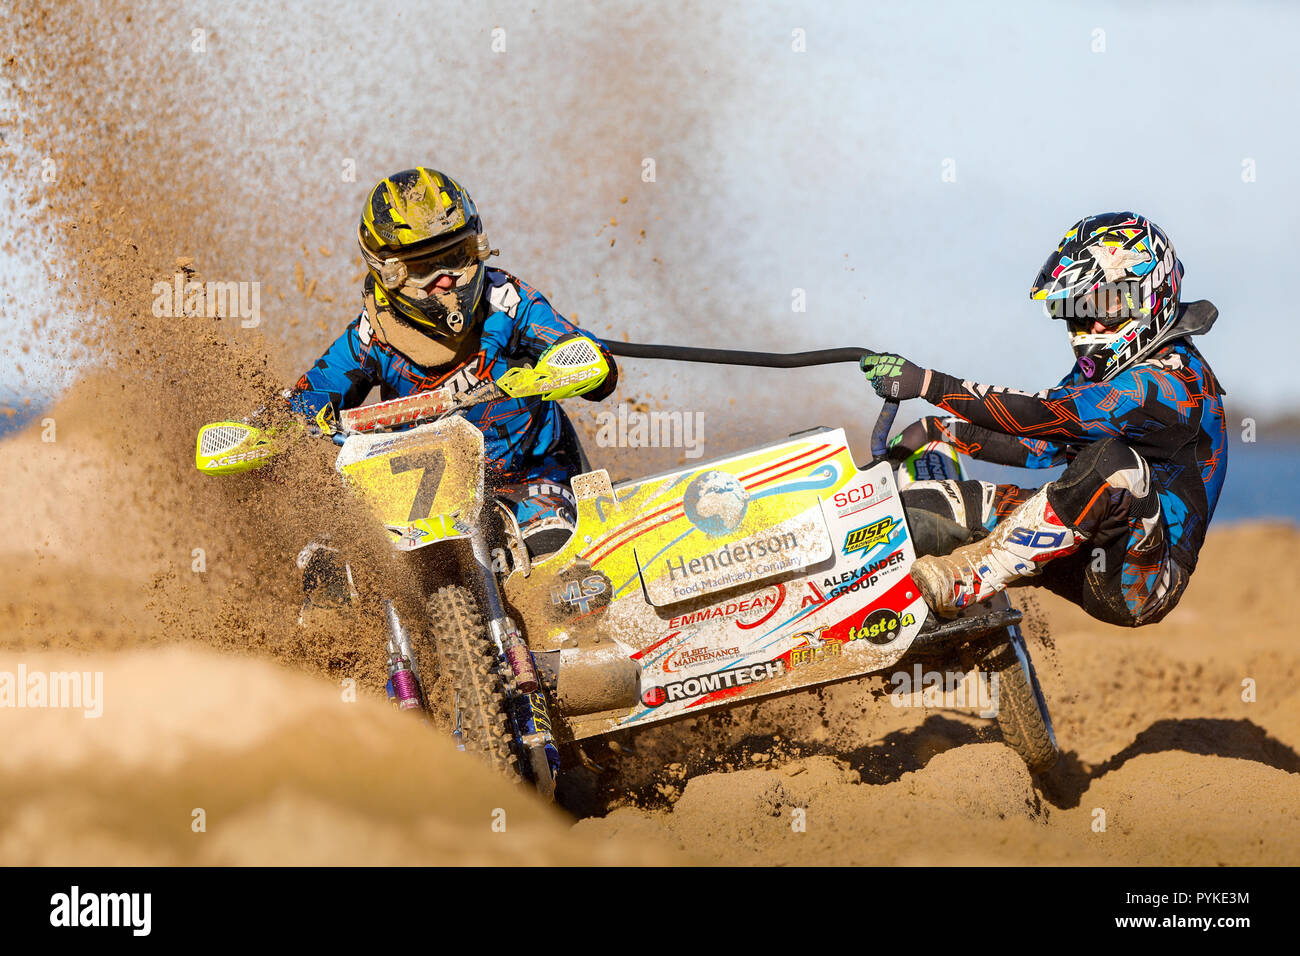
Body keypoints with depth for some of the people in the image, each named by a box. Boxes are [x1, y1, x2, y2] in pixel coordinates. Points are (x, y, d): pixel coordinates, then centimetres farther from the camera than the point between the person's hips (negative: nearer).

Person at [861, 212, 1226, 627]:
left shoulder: (1173, 379, -16)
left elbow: (1049, 415, -25)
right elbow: (1042, 445, 17)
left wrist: (930, 385, -28)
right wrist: (940, 430, 4)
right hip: (1090, 556, 9)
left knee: (1112, 461, -38)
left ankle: (966, 581, -36)